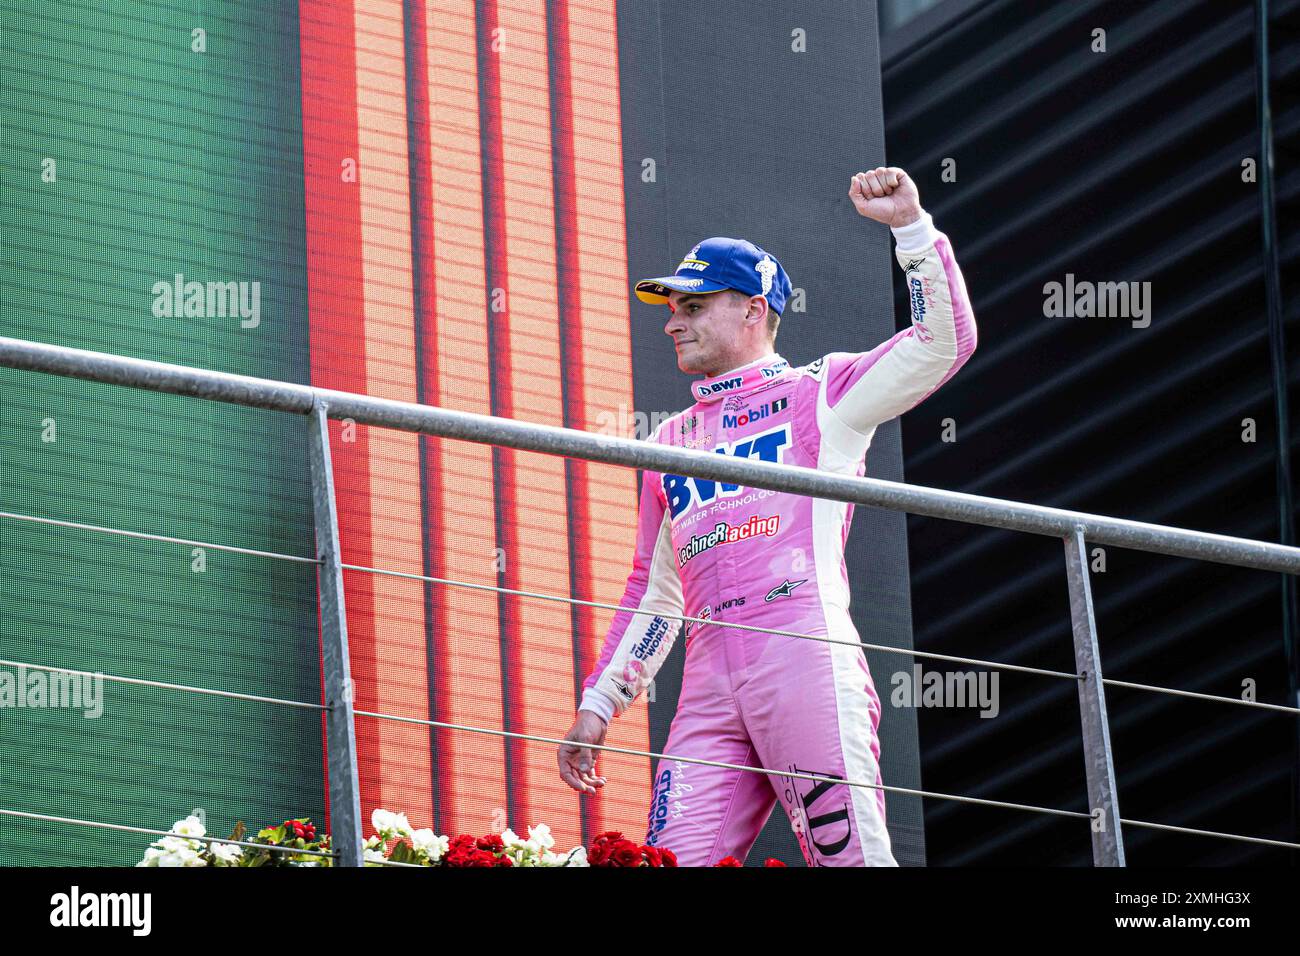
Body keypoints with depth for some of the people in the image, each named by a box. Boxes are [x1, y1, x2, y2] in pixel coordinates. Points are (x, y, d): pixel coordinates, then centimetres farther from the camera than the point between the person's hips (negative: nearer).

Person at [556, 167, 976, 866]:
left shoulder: (822, 394, 14)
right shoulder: (671, 441, 28)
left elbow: (946, 339, 2)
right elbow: (654, 591, 31)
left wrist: (909, 225, -6)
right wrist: (598, 704, 24)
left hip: (807, 656, -5)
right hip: (710, 679, 5)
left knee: (850, 856, -14)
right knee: (674, 861, -9)